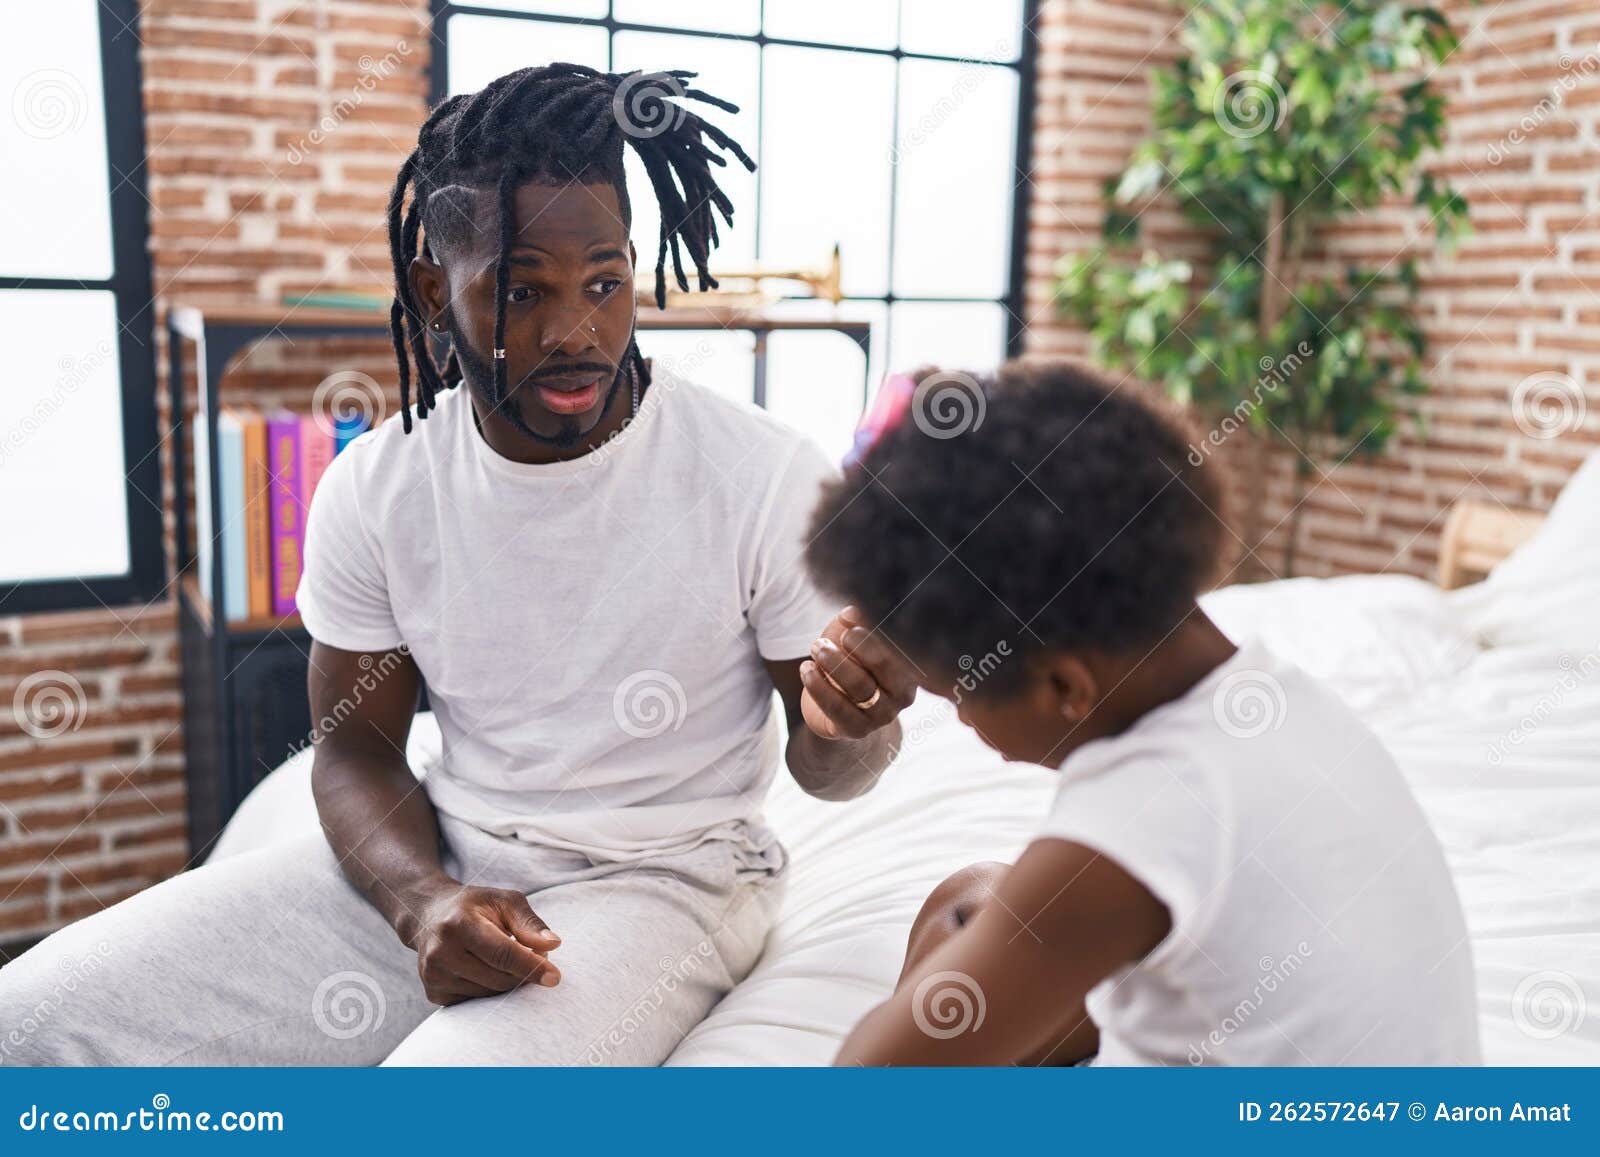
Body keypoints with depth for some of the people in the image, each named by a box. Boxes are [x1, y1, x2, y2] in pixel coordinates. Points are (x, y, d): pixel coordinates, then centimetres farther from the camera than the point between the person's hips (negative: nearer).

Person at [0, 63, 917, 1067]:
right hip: (437, 860, 4)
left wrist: (849, 728, -29)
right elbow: (358, 748, 5)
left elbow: (826, 767, -4)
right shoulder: (375, 489, -3)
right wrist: (423, 898, -16)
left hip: (660, 874, -3)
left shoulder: (768, 476, -14)